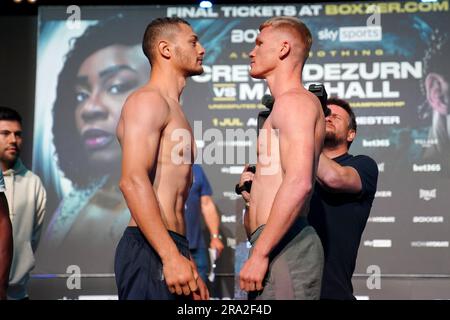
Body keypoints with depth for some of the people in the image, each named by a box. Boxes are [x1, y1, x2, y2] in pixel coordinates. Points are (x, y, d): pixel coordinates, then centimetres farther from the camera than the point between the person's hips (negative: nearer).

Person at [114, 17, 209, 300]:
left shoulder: (173, 109, 22)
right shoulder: (148, 100, -7)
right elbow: (133, 181, -21)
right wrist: (172, 256, -25)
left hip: (171, 248, 9)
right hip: (150, 250, -9)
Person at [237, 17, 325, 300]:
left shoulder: (294, 100, -9)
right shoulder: (287, 105, 23)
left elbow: (299, 183, -22)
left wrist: (259, 254, -22)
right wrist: (254, 185, 15)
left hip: (285, 248, -10)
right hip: (278, 247, 10)